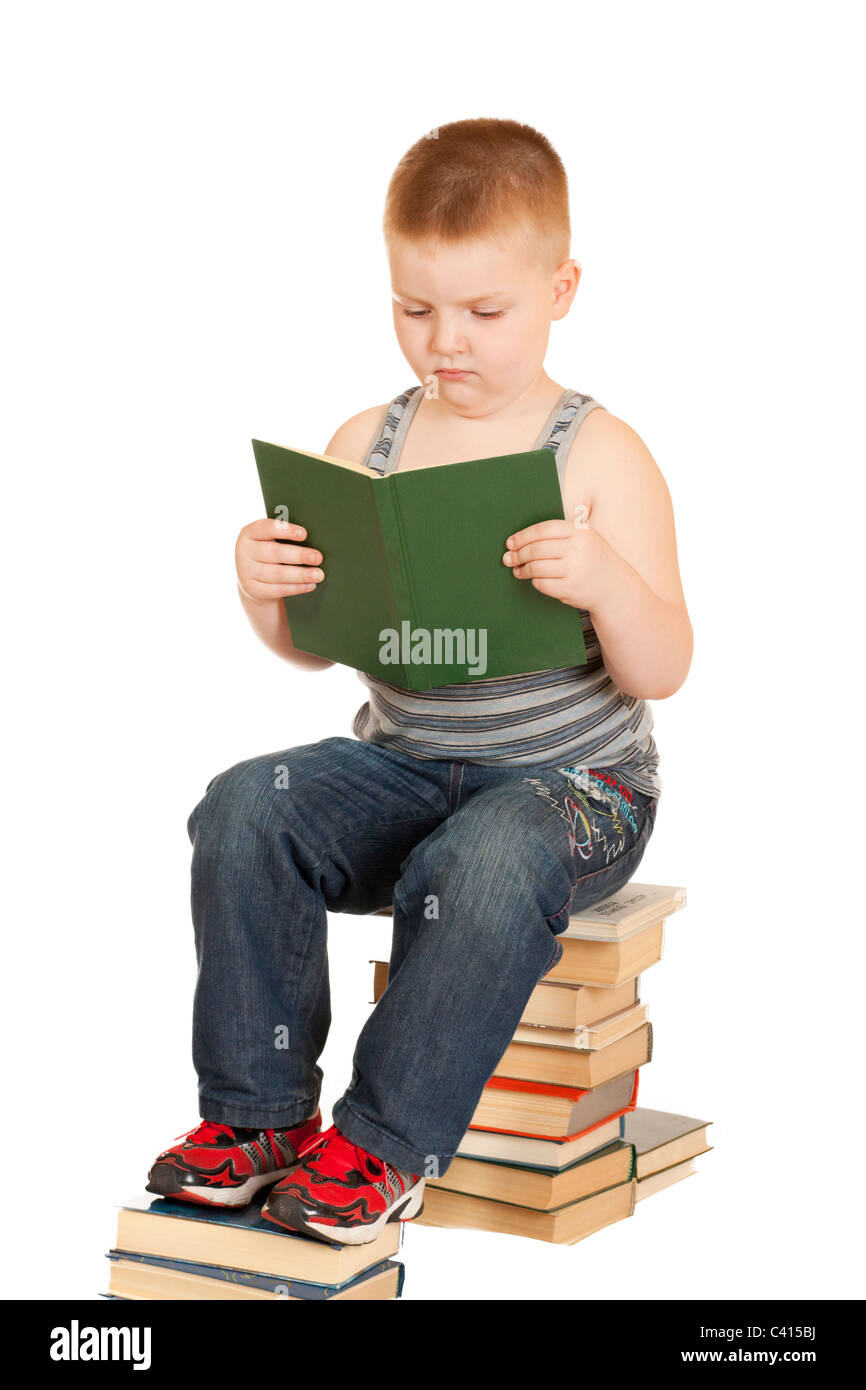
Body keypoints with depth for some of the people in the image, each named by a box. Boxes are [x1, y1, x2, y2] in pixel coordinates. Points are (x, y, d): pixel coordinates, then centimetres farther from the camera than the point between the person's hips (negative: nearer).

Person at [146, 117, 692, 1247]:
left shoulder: (602, 457, -8)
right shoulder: (370, 444, 4)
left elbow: (660, 674, -12)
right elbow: (314, 645, 10)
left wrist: (606, 582, -33)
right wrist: (266, 591, -13)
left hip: (573, 781, -4)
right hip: (403, 761, 4)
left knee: (486, 865, -35)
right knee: (246, 808, -20)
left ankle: (384, 1146, -18)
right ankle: (258, 1112, -10)